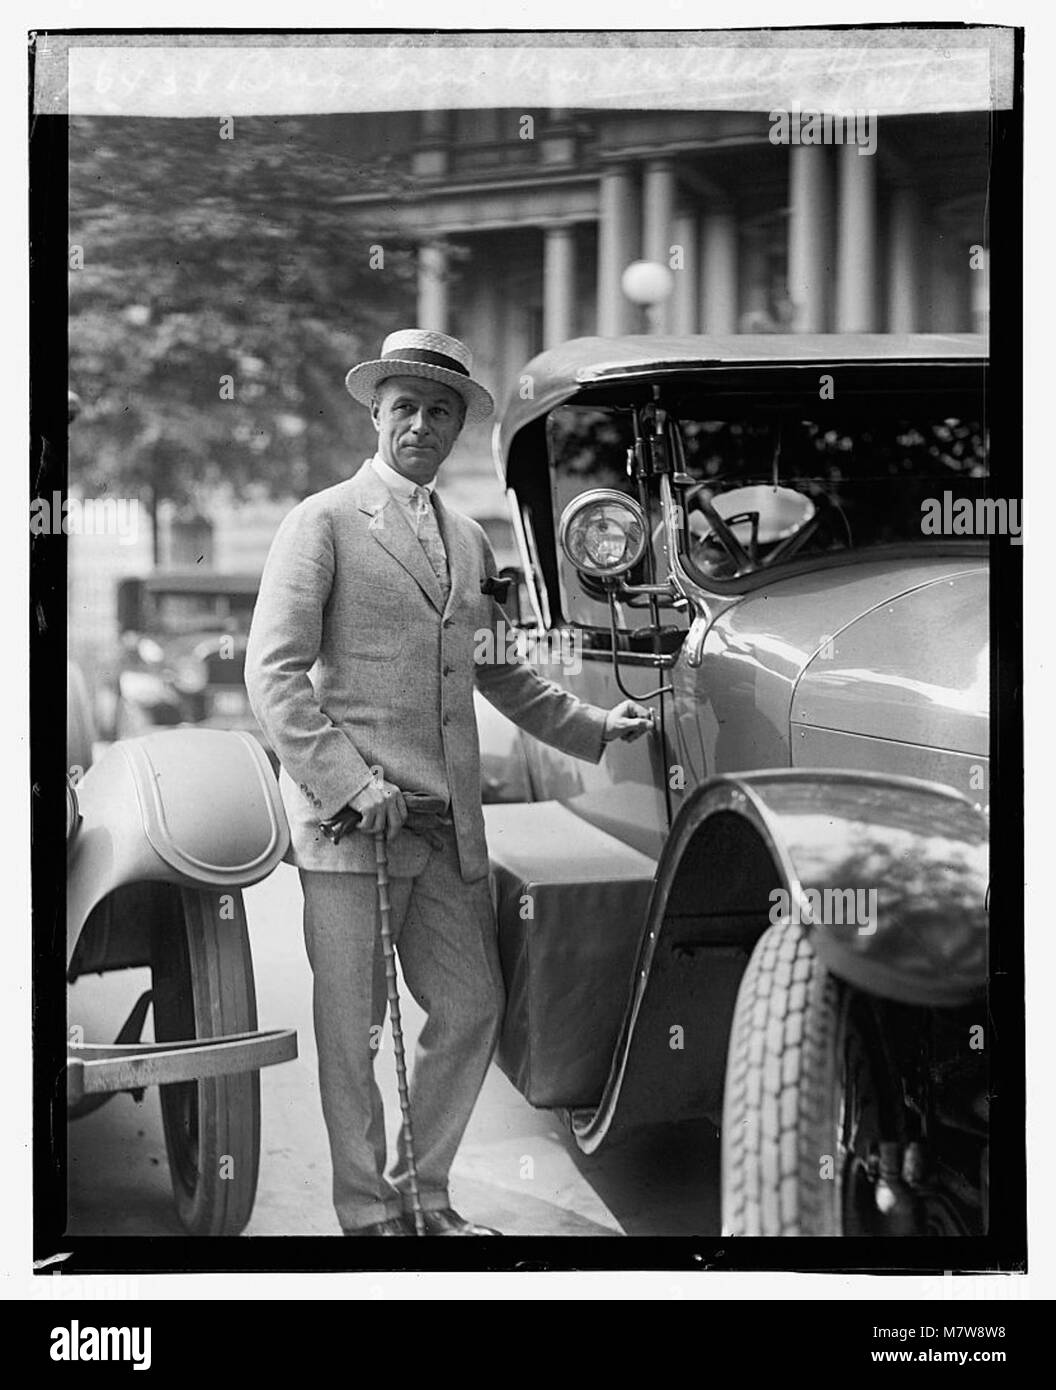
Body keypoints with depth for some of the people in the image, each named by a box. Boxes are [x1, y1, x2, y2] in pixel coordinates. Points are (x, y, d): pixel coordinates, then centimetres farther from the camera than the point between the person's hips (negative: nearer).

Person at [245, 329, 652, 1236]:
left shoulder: (469, 540, 17)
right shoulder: (324, 522, -1)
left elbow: (501, 674, 26)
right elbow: (274, 674, -8)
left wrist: (597, 727, 15)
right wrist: (349, 785, -16)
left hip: (451, 819, 6)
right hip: (349, 815, -6)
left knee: (472, 1006, 7)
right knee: (353, 1024, 1)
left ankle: (425, 1193, 23)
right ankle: (368, 1211, 15)